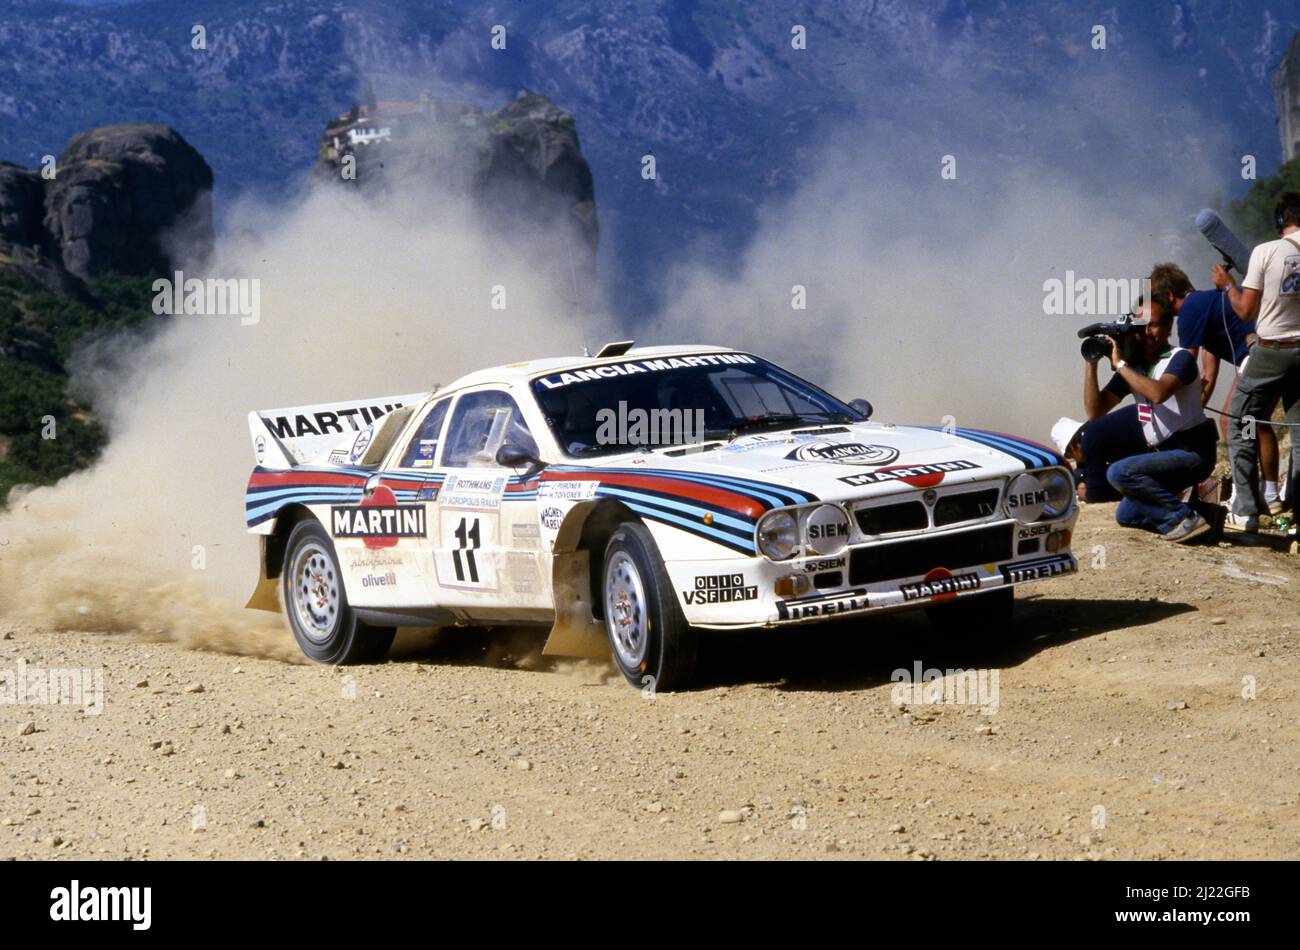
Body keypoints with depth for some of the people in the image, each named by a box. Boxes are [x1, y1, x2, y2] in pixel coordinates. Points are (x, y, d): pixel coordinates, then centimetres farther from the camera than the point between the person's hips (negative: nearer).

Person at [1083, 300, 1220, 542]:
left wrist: (1120, 365, -24)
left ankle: (1186, 516, -17)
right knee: (1126, 515, 7)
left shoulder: (1179, 358, -12)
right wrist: (1092, 363, -6)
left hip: (1192, 452, -9)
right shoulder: (1133, 366, 8)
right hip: (1165, 453, 9)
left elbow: (1157, 393, -33)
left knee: (1119, 472, -22)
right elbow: (1095, 411, 3)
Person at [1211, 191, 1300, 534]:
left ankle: (1245, 512, 3)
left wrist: (1227, 285, 10)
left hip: (1270, 351, -3)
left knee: (1244, 428, 8)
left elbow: (1246, 310, -7)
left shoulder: (1266, 252, -11)